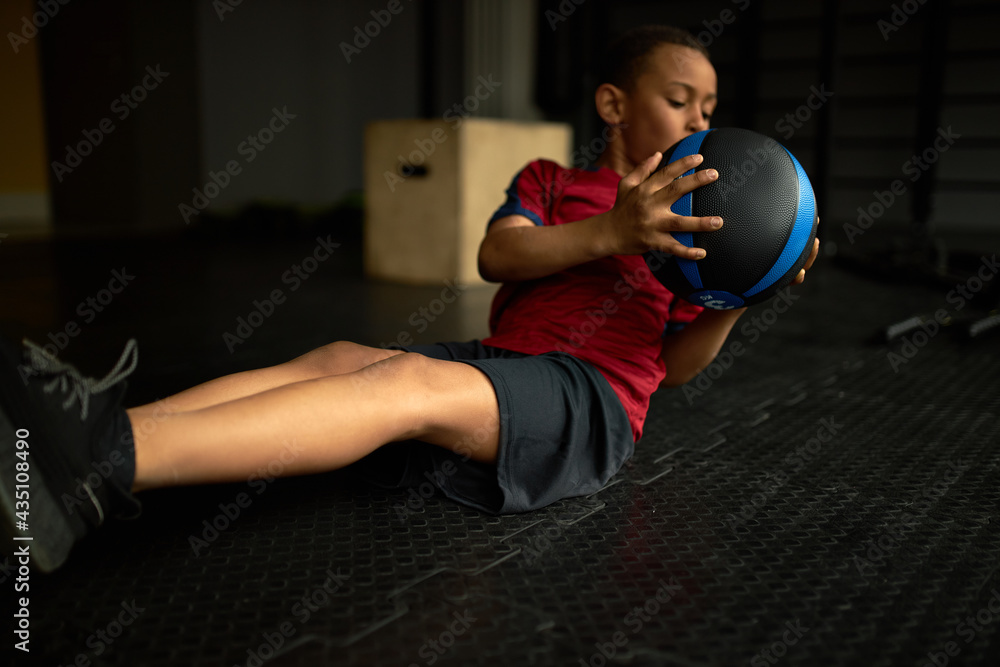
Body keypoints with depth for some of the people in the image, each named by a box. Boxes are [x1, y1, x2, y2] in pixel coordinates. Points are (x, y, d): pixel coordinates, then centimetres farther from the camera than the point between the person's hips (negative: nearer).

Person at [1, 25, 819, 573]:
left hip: (592, 401, -4)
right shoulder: (549, 180, 20)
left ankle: (106, 459, -47)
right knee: (338, 359, -23)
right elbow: (497, 255, -2)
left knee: (406, 384, -32)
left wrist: (739, 296, -5)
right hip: (495, 363, 4)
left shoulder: (691, 219, 18)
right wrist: (610, 231, -18)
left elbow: (674, 365, 13)